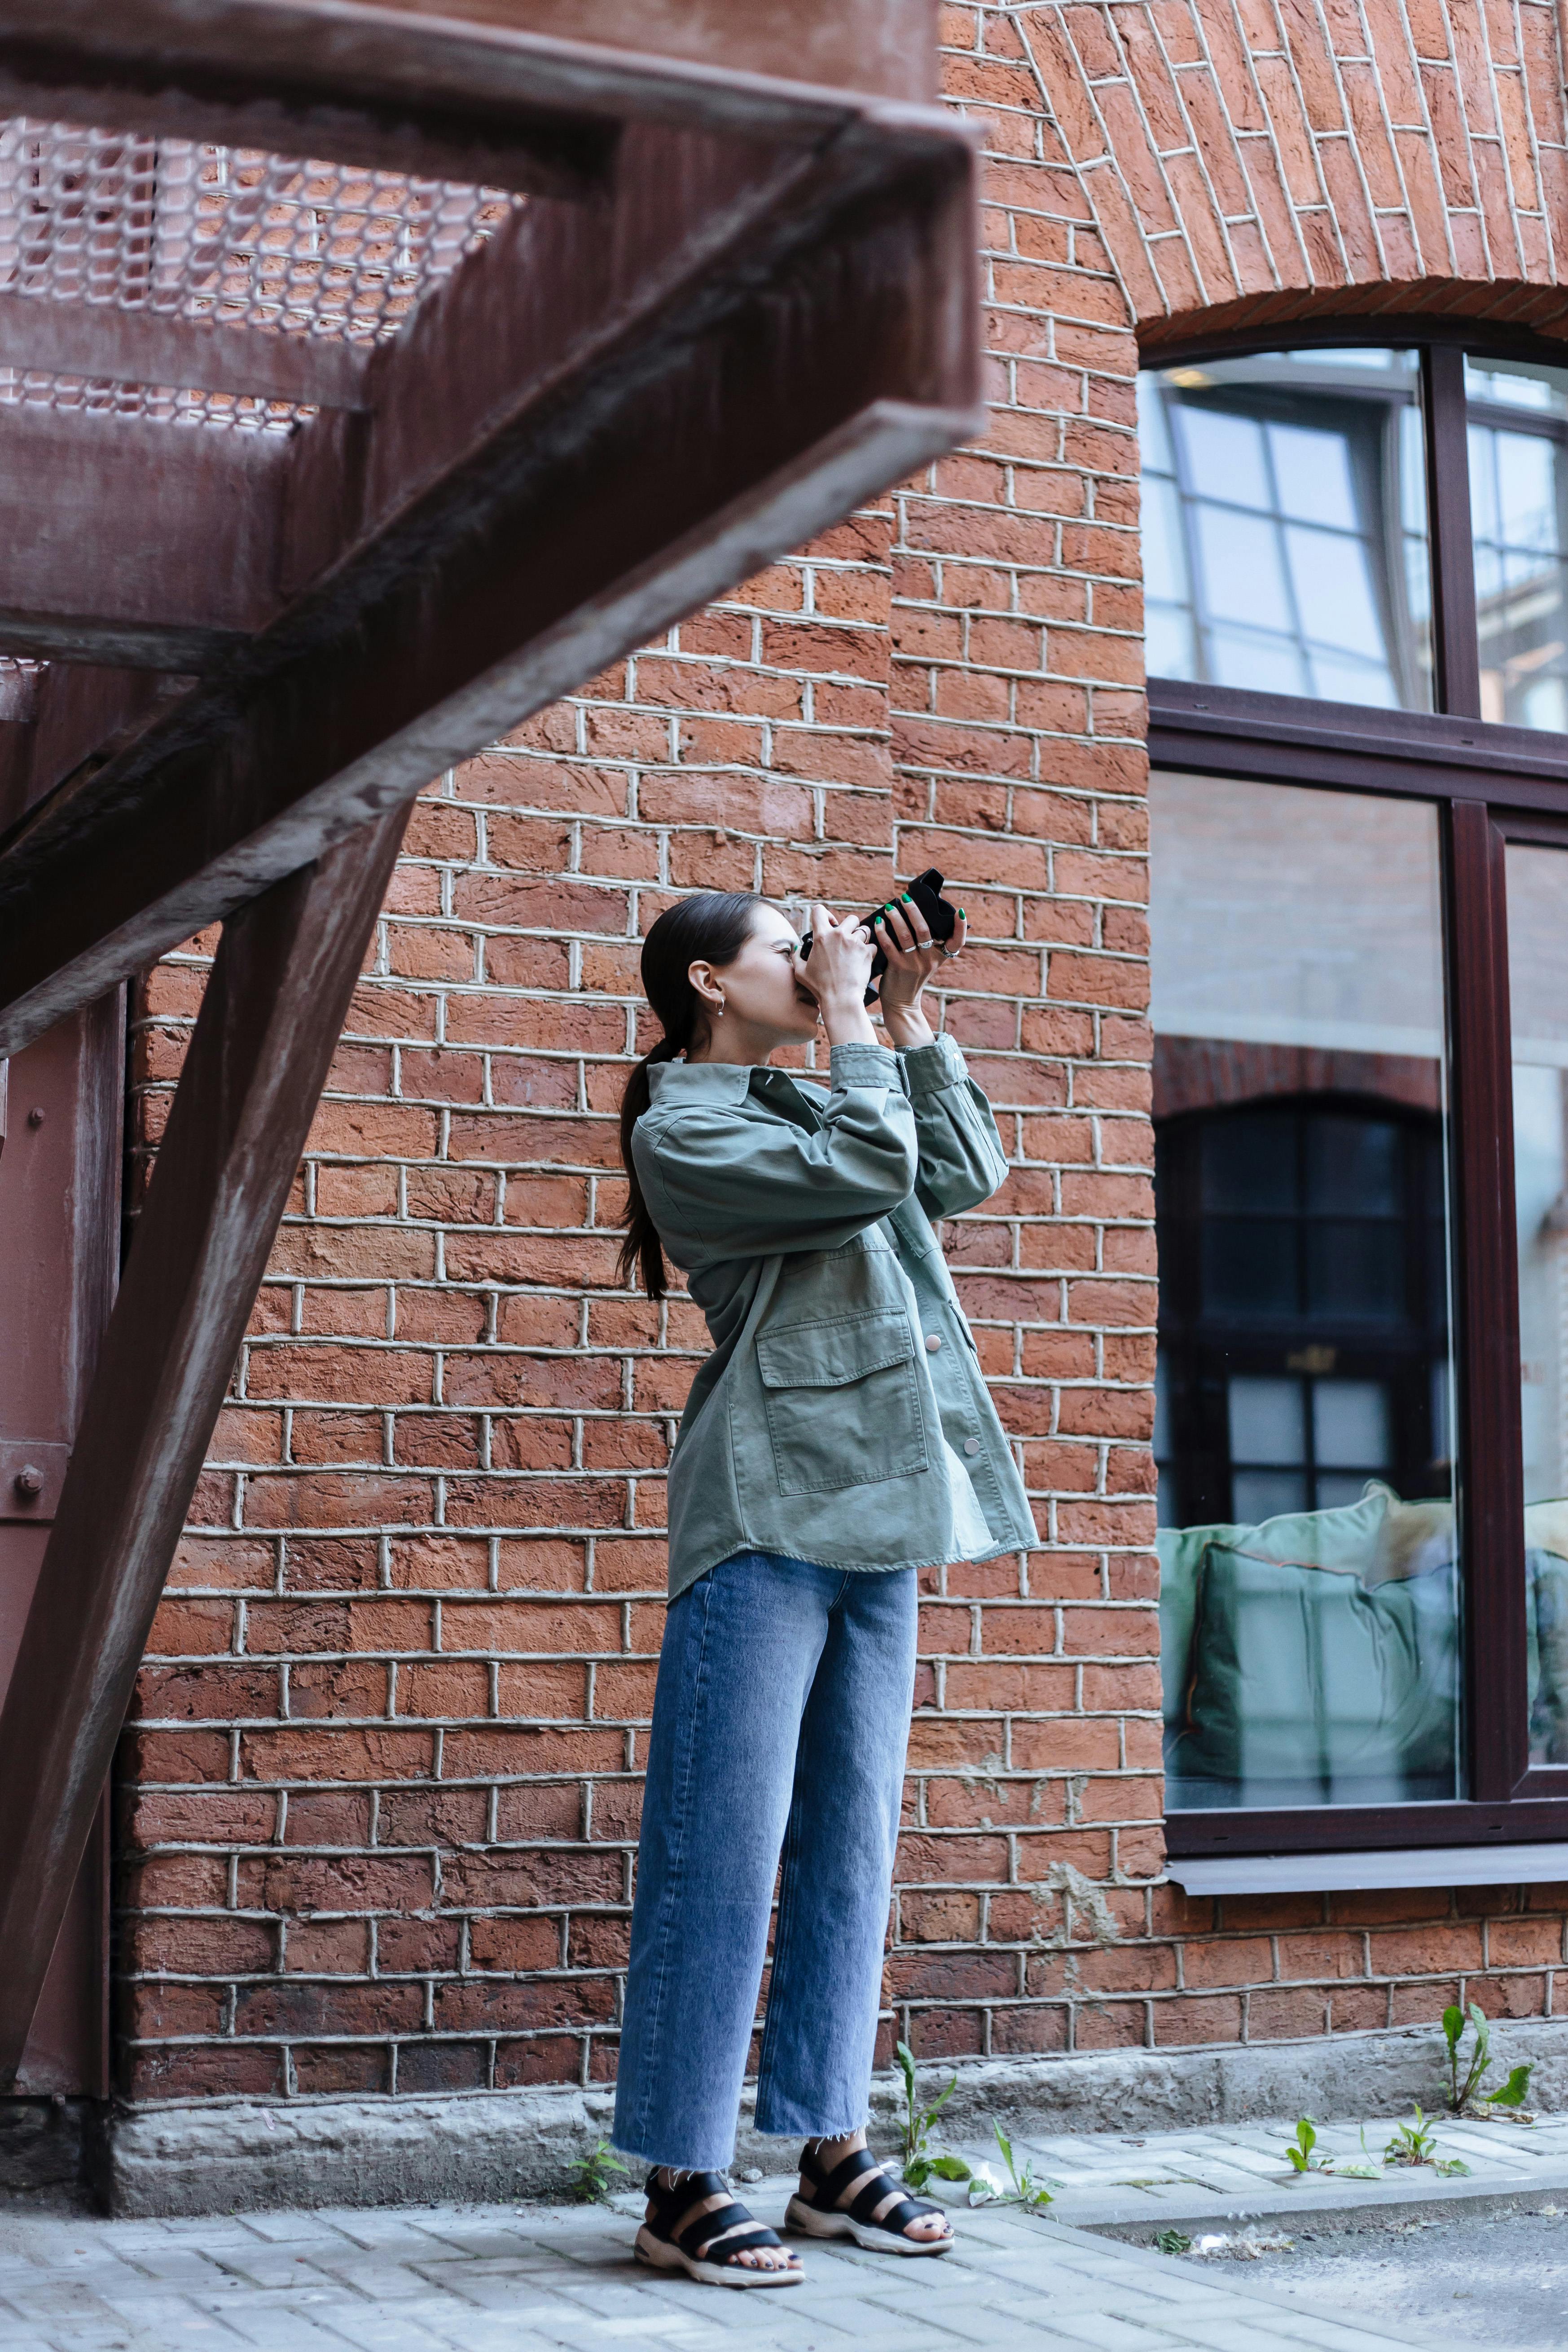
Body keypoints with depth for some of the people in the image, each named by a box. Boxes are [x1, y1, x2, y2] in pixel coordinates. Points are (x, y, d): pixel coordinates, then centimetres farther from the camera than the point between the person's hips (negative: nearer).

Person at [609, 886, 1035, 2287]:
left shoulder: (805, 1105, 20)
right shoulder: (679, 1126, -5)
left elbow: (965, 1173, 17)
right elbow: (868, 1172, -16)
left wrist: (909, 1022, 13)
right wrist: (852, 1021, -5)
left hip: (876, 1512, 8)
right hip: (769, 1512, -8)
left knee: (851, 1841, 10)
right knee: (726, 1851, -7)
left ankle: (832, 2149, 18)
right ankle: (683, 2184, -1)